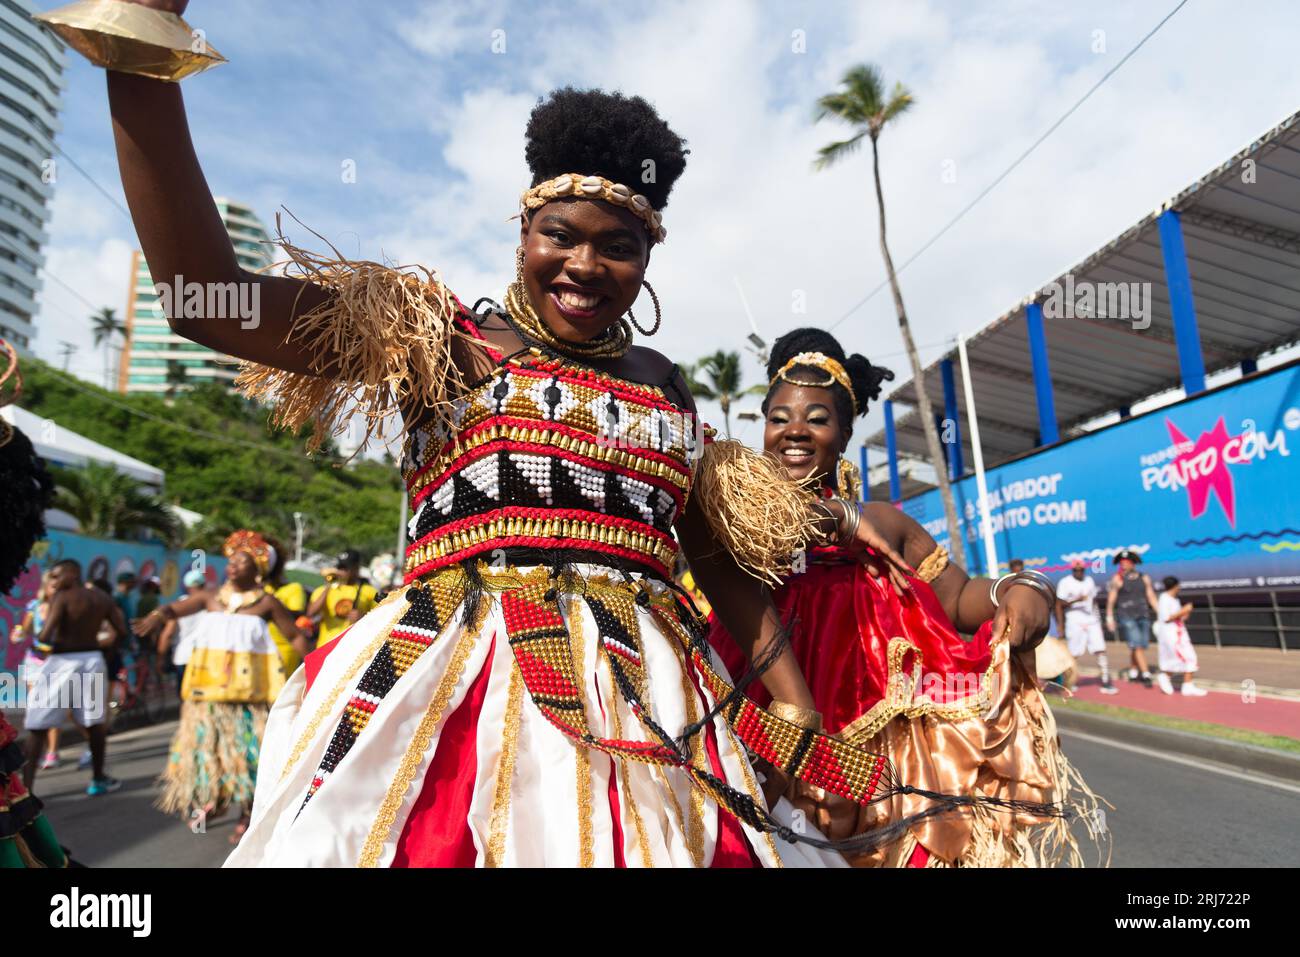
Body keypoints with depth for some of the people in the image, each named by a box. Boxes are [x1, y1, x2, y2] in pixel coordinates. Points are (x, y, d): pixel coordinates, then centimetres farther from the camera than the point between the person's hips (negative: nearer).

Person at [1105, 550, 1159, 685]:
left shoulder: (1144, 578, 7)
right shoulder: (1117, 579, -4)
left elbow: (1151, 597, 8)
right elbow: (1111, 599, -3)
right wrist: (1109, 618, -5)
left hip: (1143, 616, 4)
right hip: (1126, 617, -4)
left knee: (1138, 646, 8)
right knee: (1137, 645, -11)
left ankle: (1133, 673, 24)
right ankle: (1146, 674, -10)